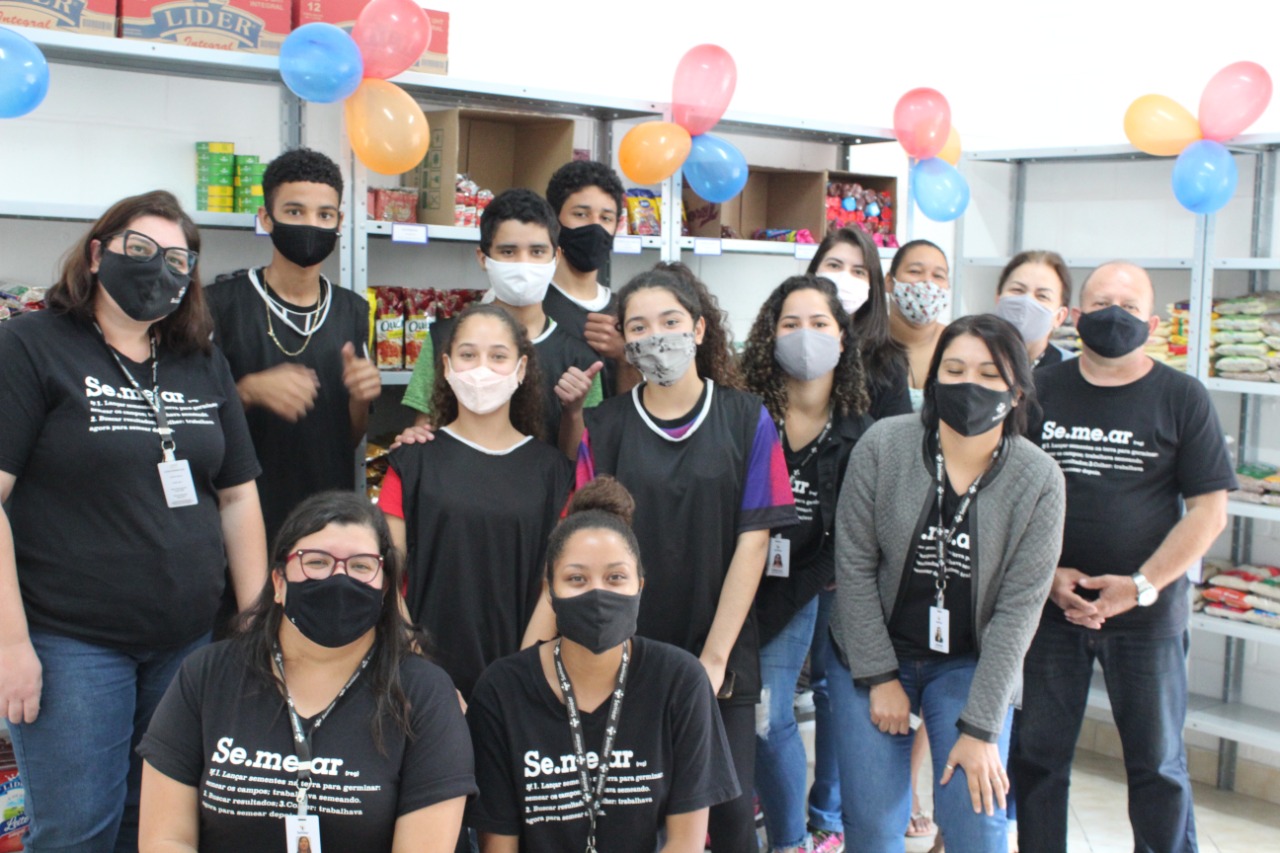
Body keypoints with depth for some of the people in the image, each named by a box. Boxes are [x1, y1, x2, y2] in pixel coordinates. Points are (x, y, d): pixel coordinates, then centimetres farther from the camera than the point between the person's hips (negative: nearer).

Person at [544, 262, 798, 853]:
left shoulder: (746, 420, -2)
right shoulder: (604, 426, 0)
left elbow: (753, 541, -4)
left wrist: (714, 657, -9)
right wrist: (532, 648, -16)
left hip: (721, 658, -1)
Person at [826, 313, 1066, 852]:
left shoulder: (1038, 480, -12)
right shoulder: (883, 446, -13)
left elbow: (1017, 609, -12)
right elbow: (854, 564, -8)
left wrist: (980, 727, -13)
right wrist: (879, 677, -9)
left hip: (971, 663, 0)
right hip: (870, 652, 0)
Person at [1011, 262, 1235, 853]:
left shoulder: (1182, 399, -1)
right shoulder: (1039, 391, 4)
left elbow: (1208, 511, -3)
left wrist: (1142, 586, -13)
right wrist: (1047, 573, -9)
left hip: (1147, 613, -2)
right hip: (1048, 605, 2)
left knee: (1158, 764, 7)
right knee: (1036, 755, 9)